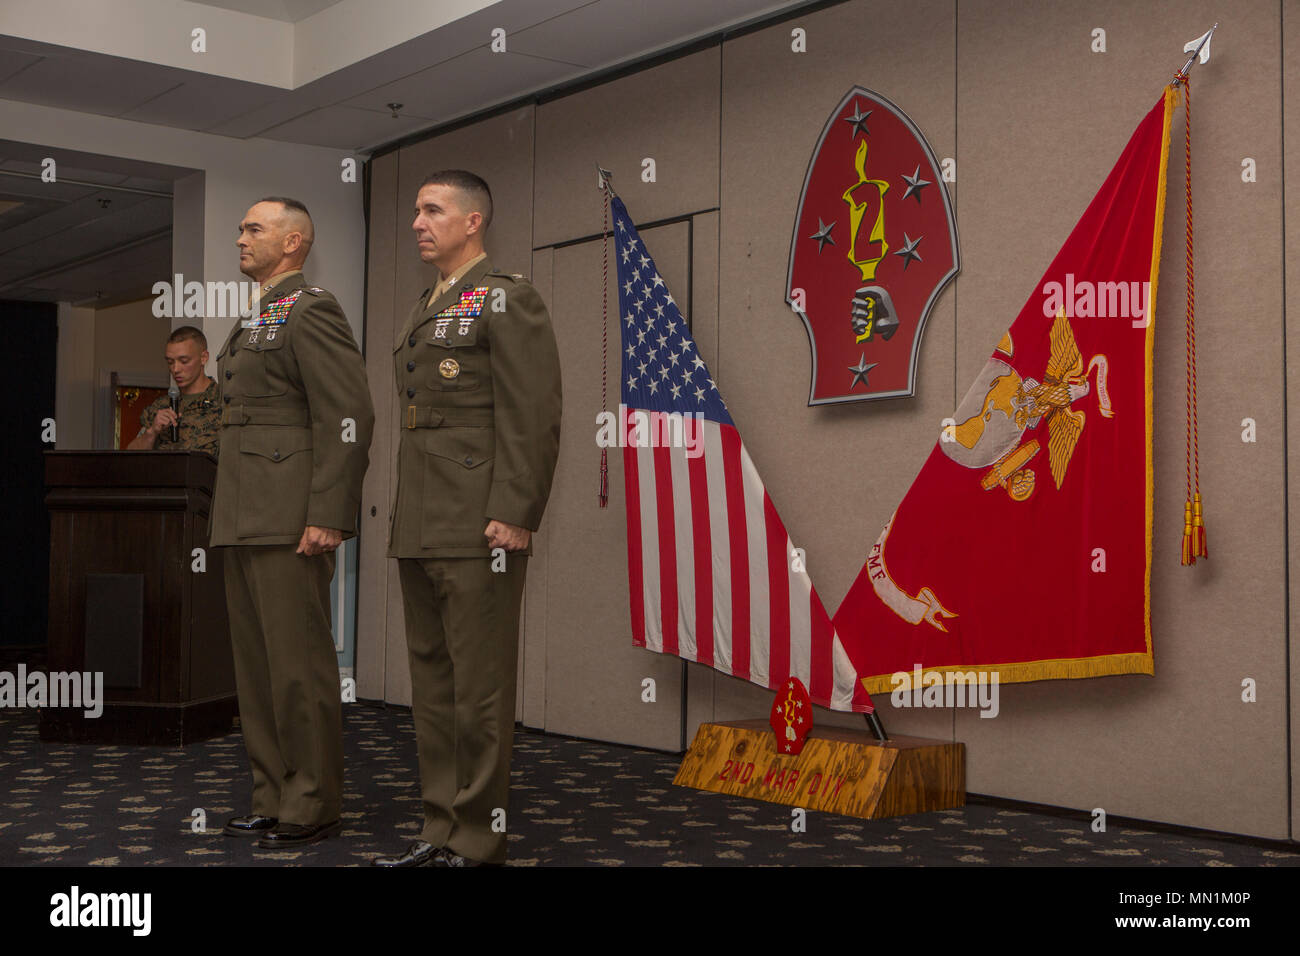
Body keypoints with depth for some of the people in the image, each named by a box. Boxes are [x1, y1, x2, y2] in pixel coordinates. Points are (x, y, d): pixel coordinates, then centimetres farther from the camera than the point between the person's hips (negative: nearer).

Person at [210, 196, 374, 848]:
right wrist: (229, 515, 19)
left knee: (298, 662, -5)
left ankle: (313, 806, 4)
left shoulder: (311, 312, -7)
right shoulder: (254, 324, 23)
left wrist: (327, 516, -20)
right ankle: (274, 798, 19)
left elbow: (349, 415, -15)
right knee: (255, 663, 11)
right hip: (244, 521, 10)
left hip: (291, 520, -10)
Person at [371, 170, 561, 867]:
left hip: (478, 531, -9)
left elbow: (532, 417, -13)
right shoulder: (423, 310, 22)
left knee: (478, 691, -4)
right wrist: (402, 518, 19)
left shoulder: (507, 298, -5)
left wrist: (513, 515, -19)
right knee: (433, 687, 12)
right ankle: (441, 833, 21)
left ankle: (478, 846, 5)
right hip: (418, 534, 9)